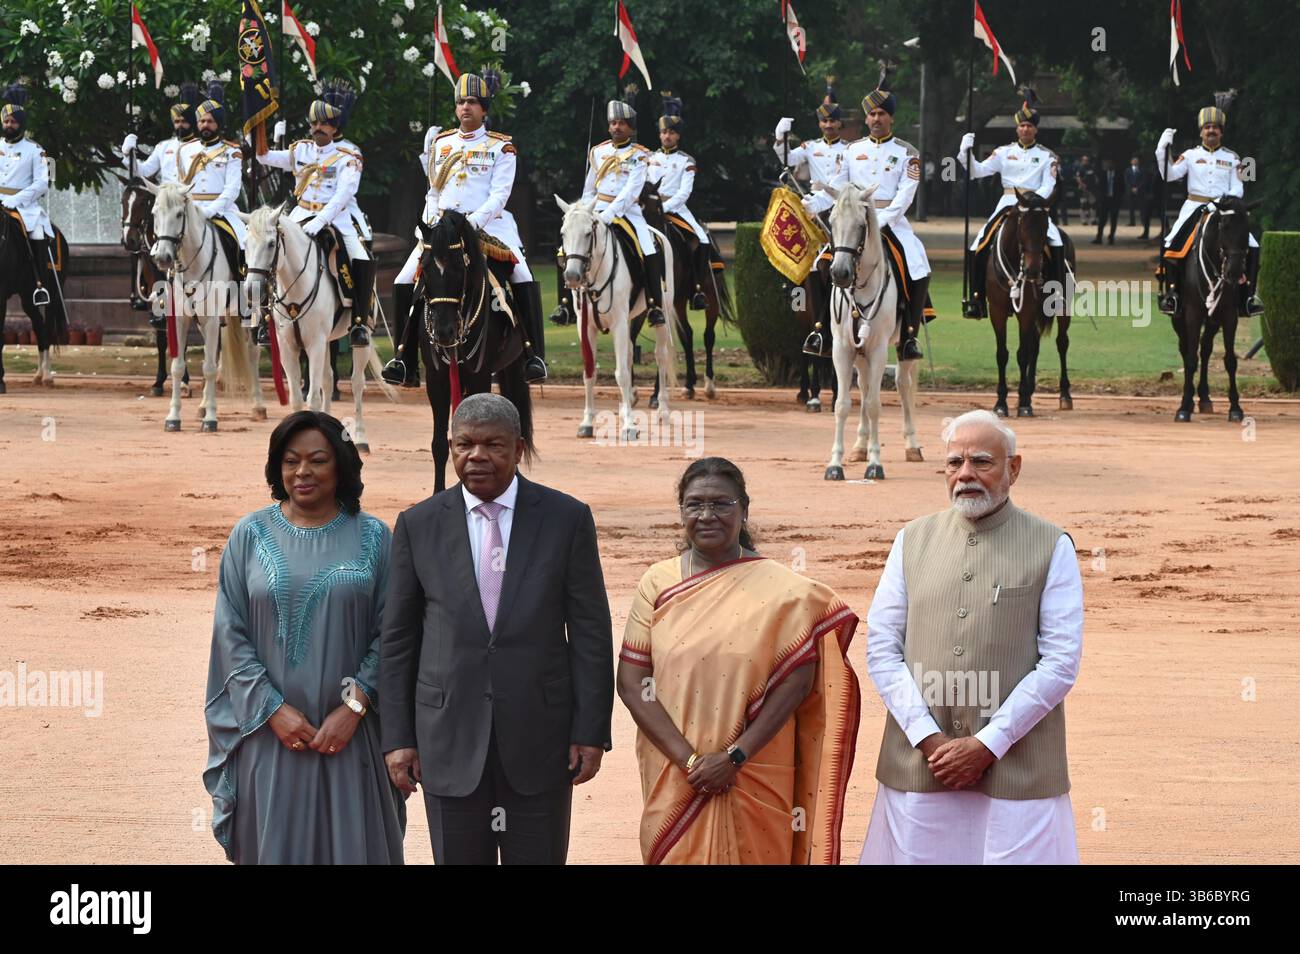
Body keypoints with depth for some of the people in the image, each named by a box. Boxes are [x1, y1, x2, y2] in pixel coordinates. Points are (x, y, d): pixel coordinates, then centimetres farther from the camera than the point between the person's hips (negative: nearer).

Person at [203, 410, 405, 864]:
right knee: (277, 846, 3)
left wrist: (353, 707, -11)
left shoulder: (372, 537, 2)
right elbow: (231, 634, 0)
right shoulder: (250, 535, 2)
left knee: (350, 845, 2)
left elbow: (388, 634, 0)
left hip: (349, 732, 0)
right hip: (270, 731, 0)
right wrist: (273, 710, -9)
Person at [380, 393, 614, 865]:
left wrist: (591, 732, -4)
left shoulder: (566, 519, 0)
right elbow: (397, 639, 6)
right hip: (451, 735, 1)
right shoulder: (419, 525, 4)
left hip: (539, 735, -1)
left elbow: (591, 632, 1)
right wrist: (397, 737, 2)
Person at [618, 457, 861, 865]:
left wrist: (736, 756, -14)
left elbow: (798, 680, -7)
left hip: (755, 781, -1)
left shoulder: (779, 588, -3)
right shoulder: (658, 583, 1)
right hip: (675, 780, 1)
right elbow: (631, 682, -3)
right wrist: (688, 759, -12)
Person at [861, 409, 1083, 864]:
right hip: (920, 765, 3)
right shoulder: (913, 541, 9)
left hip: (1016, 770, -2)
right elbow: (881, 650, 6)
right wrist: (927, 738, -6)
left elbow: (1061, 663, -4)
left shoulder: (1052, 548, 0)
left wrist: (988, 745, -10)